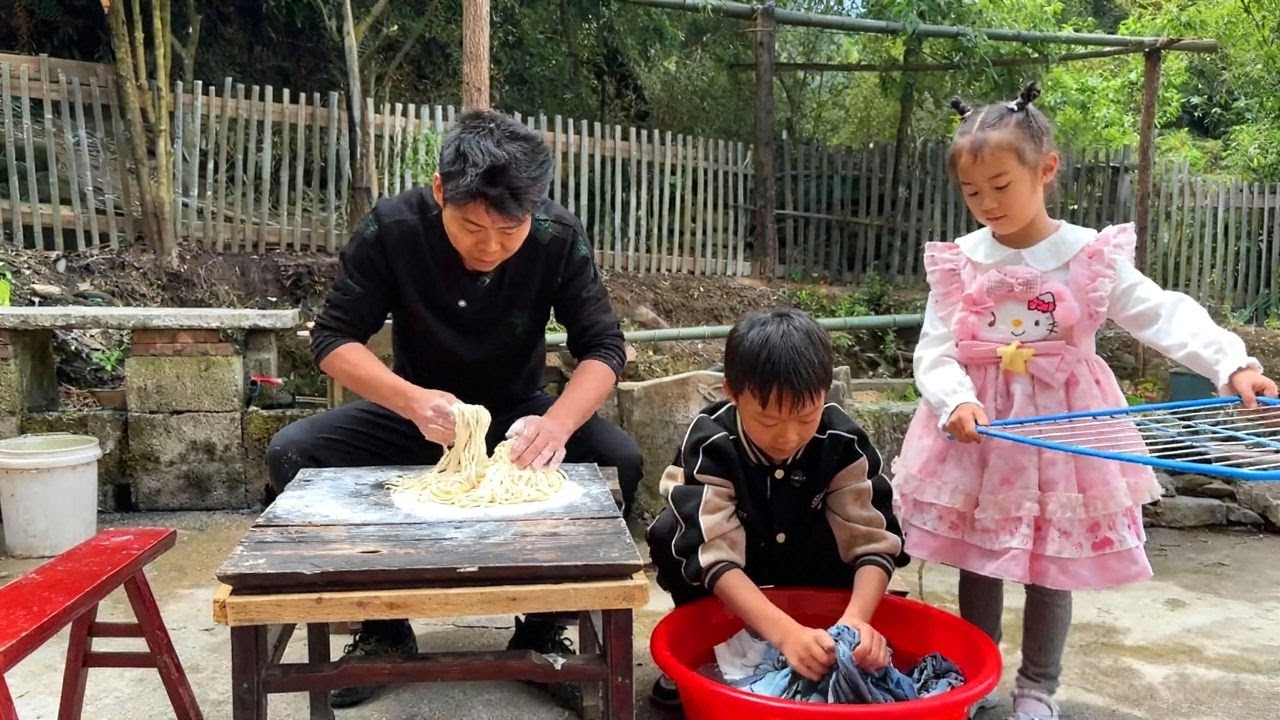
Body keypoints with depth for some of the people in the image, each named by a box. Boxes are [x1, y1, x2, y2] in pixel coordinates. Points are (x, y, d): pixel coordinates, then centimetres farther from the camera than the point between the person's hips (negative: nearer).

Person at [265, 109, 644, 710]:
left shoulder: (560, 238, -20)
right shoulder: (391, 227, -21)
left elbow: (603, 347, -19)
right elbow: (334, 338, -19)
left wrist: (557, 424, -40)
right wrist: (412, 400, -39)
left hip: (517, 410, 0)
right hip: (416, 410, 1)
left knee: (619, 460, -27)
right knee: (291, 455, -23)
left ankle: (542, 627, -5)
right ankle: (384, 627, -3)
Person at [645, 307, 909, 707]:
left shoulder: (842, 444, -25)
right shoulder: (711, 446, -32)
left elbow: (872, 538, -27)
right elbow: (715, 555, -40)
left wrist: (855, 619, -46)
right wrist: (786, 632, -53)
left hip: (808, 578, 2)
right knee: (673, 534, -31)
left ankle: (826, 649, -3)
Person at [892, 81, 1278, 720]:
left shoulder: (1092, 256, -7)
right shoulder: (957, 263, -3)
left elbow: (1166, 315, -13)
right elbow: (934, 351, -7)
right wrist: (957, 401, -25)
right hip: (978, 427, 2)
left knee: (1051, 570, 10)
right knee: (975, 565, 13)